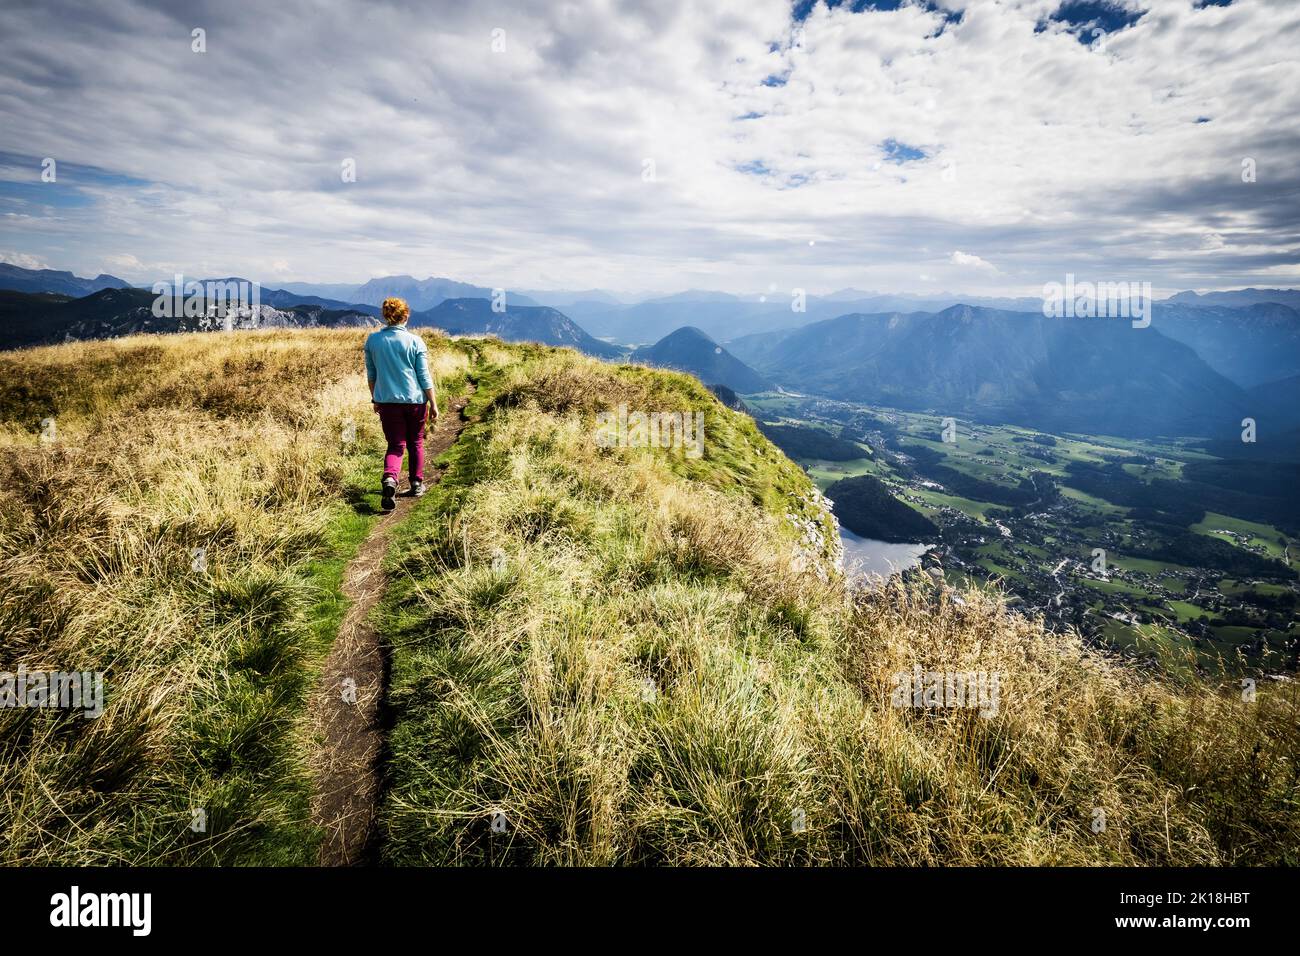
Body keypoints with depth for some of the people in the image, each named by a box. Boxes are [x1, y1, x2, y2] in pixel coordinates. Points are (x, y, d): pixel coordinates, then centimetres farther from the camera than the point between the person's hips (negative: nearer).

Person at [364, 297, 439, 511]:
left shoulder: (372, 340, 1)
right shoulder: (415, 341, -7)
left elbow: (371, 374, 10)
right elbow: (424, 377, -6)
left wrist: (375, 398, 22)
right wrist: (433, 404, 0)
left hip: (387, 401, 2)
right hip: (415, 399, -1)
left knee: (395, 445, 6)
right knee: (416, 443, 16)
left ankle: (390, 479, -21)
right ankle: (417, 484, 25)